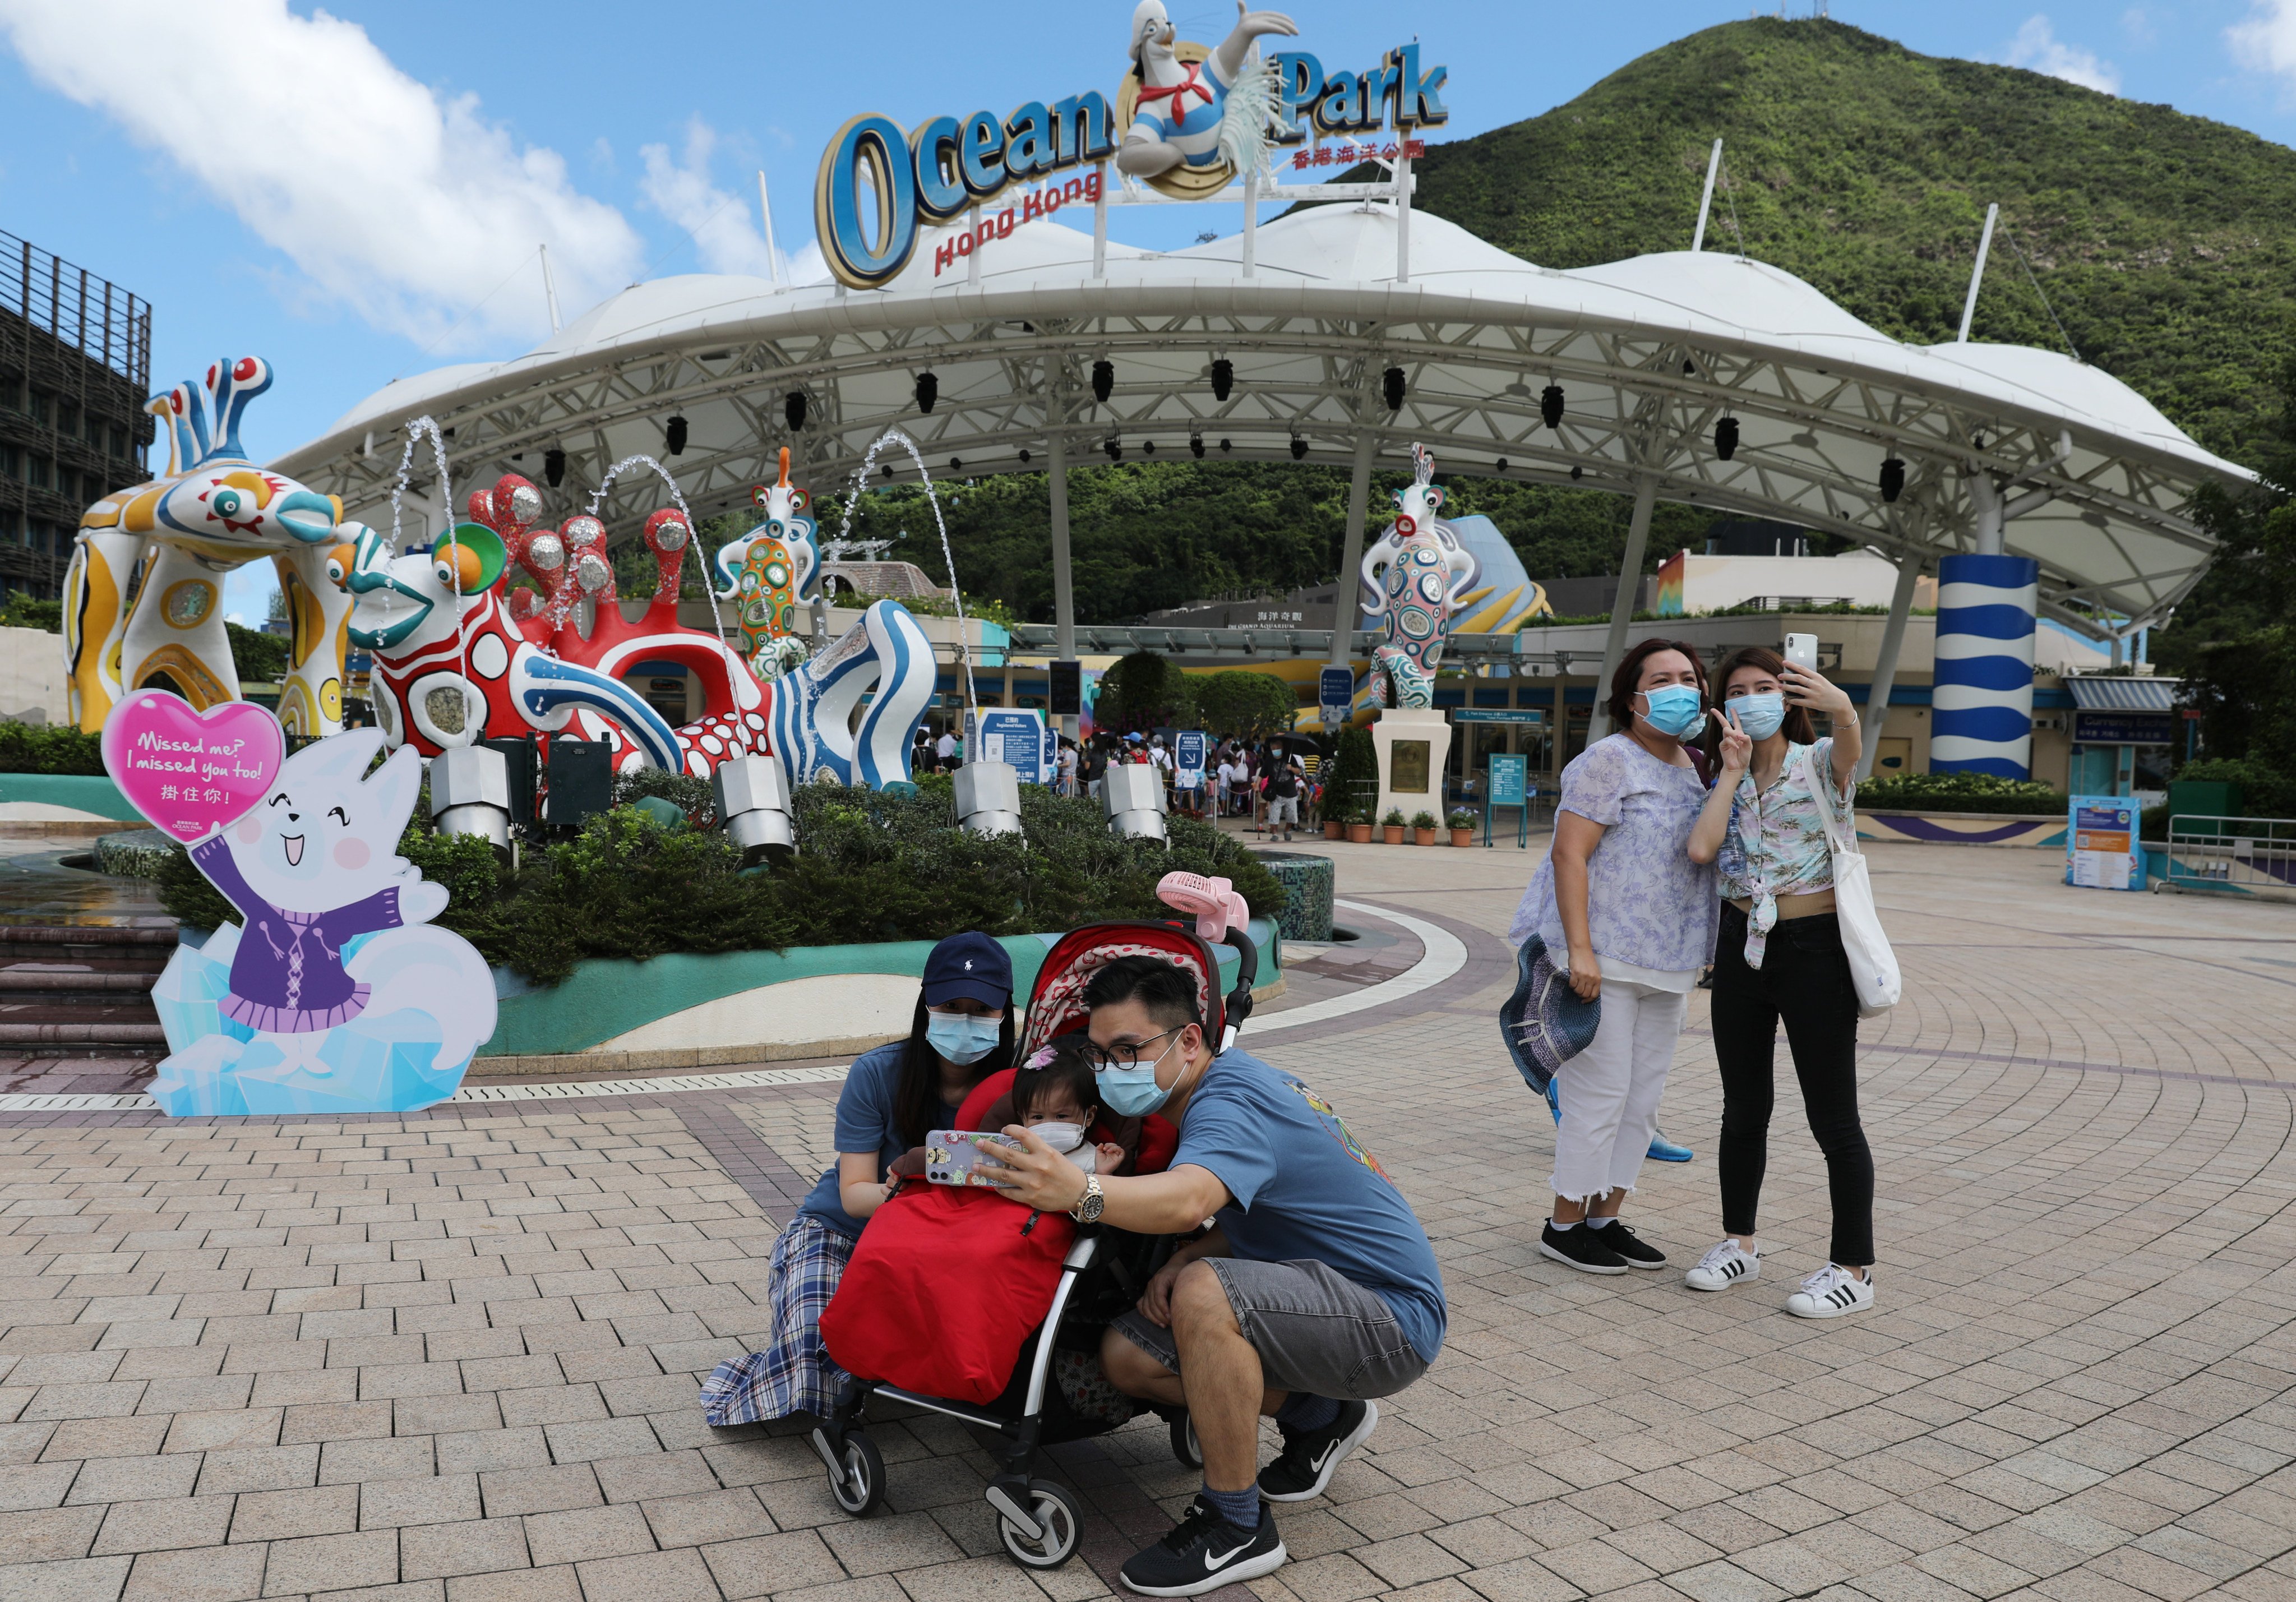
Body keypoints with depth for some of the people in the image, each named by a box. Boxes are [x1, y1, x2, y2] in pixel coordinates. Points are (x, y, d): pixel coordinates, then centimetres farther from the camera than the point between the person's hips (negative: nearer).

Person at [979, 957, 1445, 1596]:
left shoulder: (1231, 1103, -23)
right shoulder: (1235, 1079, 6)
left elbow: (1188, 1200, -45)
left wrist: (1082, 1194, -62)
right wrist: (1184, 1258, -7)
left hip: (1392, 1319, -10)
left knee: (1204, 1295, -34)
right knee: (1127, 1356, -1)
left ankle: (1237, 1526, -15)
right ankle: (1316, 1415, 19)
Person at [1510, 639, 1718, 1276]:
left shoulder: (1694, 769, 14)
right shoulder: (1610, 760, -10)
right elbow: (1569, 854, -17)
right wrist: (1579, 948, -23)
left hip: (1668, 964, 8)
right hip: (1605, 959, -8)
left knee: (1644, 1097, 12)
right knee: (1601, 1091, -4)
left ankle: (1605, 1217, 24)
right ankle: (1565, 1226, 9)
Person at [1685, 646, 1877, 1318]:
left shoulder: (1820, 764, -2)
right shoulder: (1725, 781, 11)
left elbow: (1850, 742, -27)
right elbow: (1700, 848, -7)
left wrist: (1842, 709, -50)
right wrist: (1733, 770, -3)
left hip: (1813, 948, -5)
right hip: (1741, 947, 5)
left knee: (1833, 1118, 0)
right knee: (1743, 1110, 15)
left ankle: (1853, 1269, 11)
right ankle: (1739, 1243, 30)